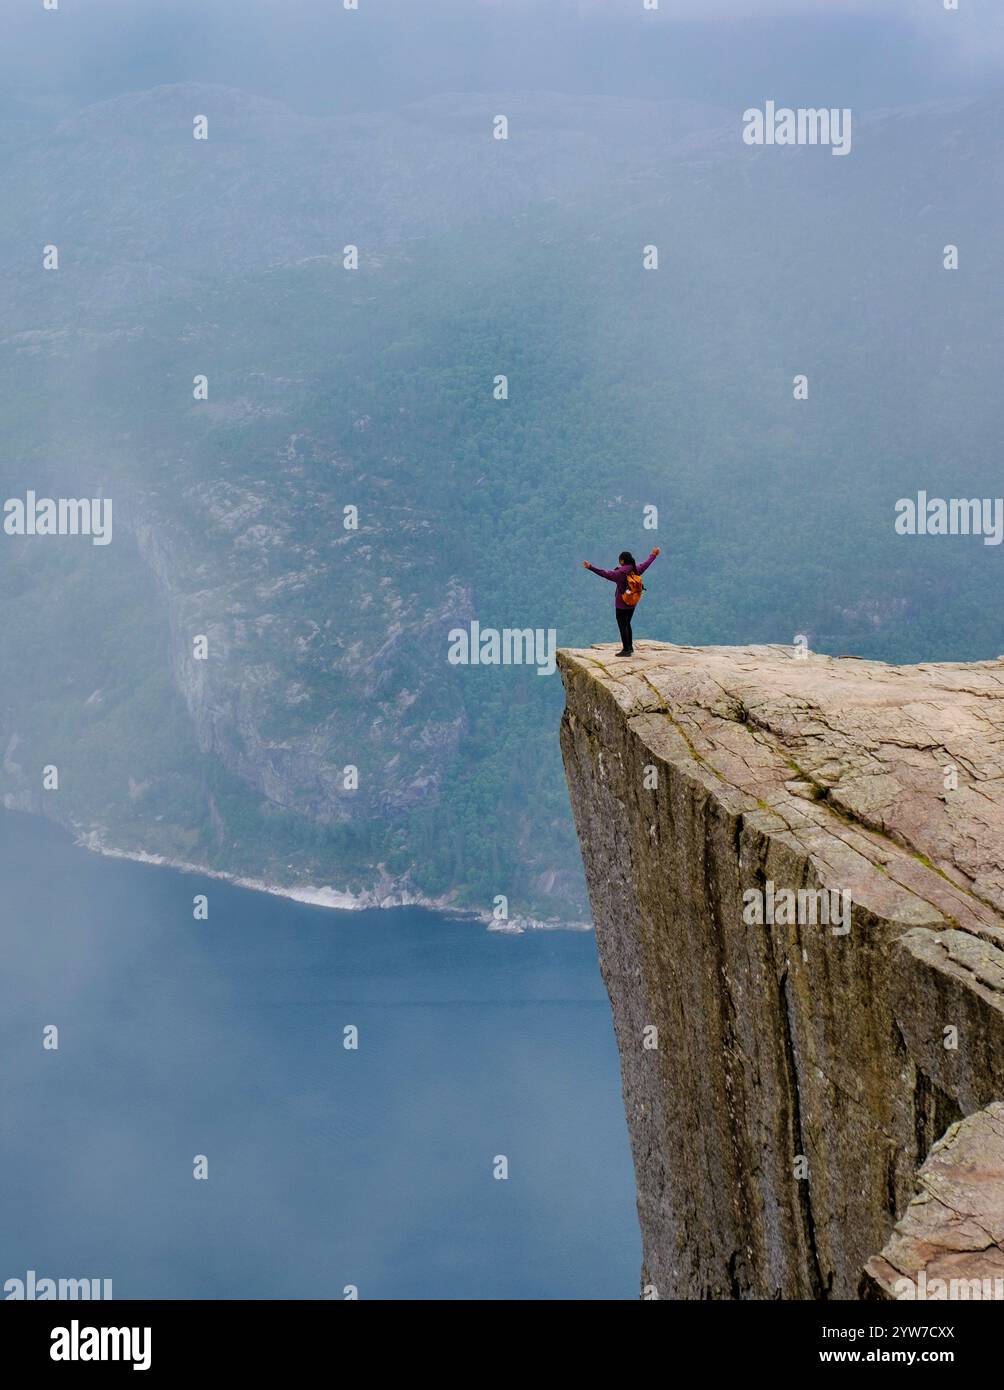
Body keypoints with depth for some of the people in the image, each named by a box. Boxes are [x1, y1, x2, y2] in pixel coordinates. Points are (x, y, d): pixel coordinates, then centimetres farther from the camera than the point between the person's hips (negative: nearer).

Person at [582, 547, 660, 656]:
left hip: (621, 604, -7)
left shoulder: (620, 573, -20)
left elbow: (604, 573, -28)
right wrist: (653, 555, 35)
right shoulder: (636, 570, 0)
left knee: (622, 626, 0)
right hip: (632, 603, 7)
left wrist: (590, 567, -31)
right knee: (627, 624, 20)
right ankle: (630, 647, 26)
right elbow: (645, 564, 17)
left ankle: (626, 650, 0)